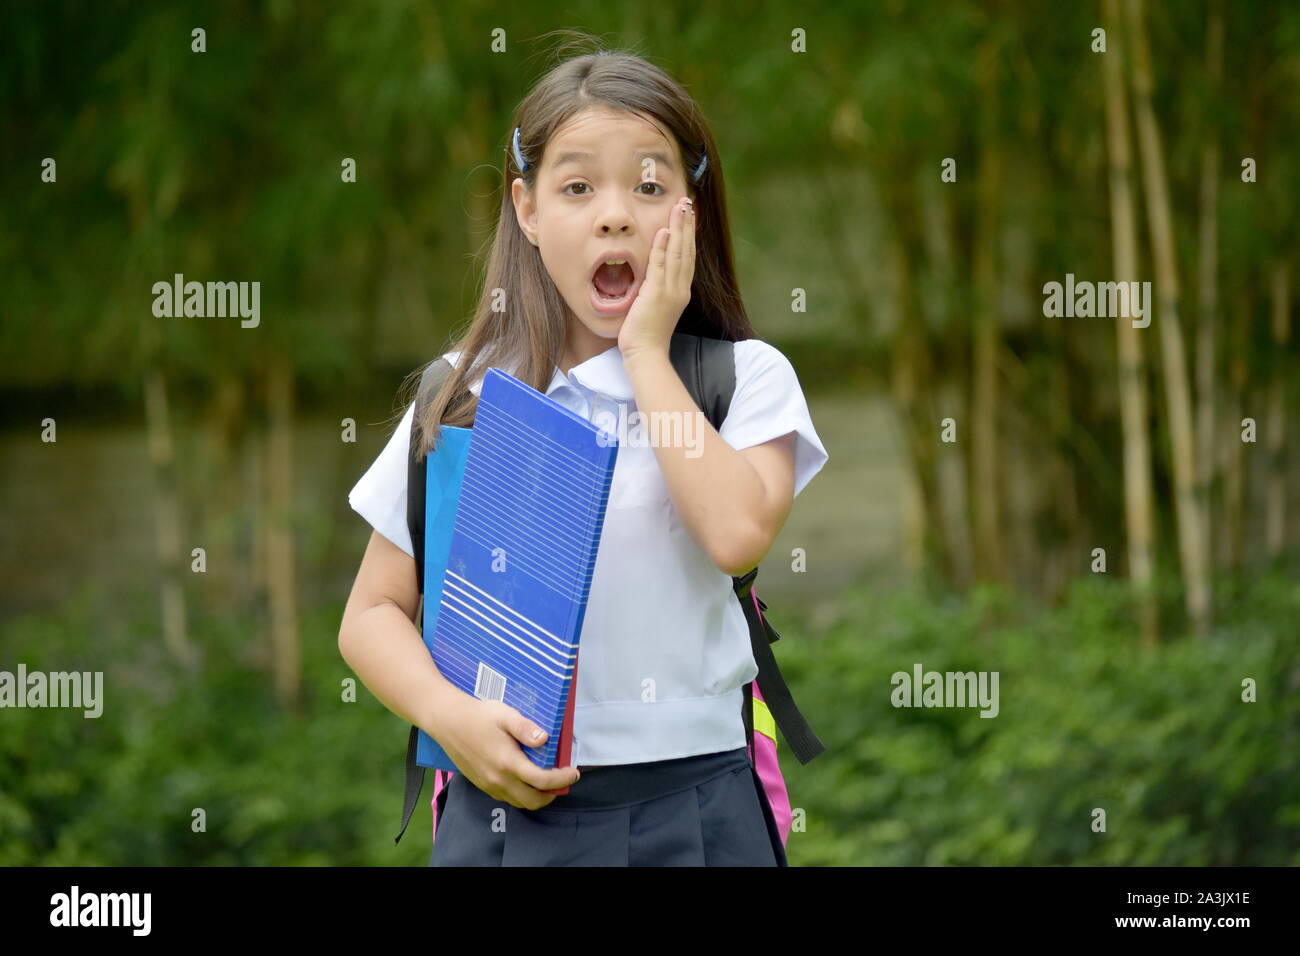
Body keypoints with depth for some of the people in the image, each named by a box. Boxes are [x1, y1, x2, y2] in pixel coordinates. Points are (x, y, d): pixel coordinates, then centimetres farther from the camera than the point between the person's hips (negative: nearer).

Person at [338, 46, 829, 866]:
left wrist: (647, 354, -11)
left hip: (692, 807, -1)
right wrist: (448, 713, -13)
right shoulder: (463, 395, 5)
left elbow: (739, 534, -19)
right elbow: (373, 615, 6)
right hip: (509, 806, 1)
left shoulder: (746, 377, 0)